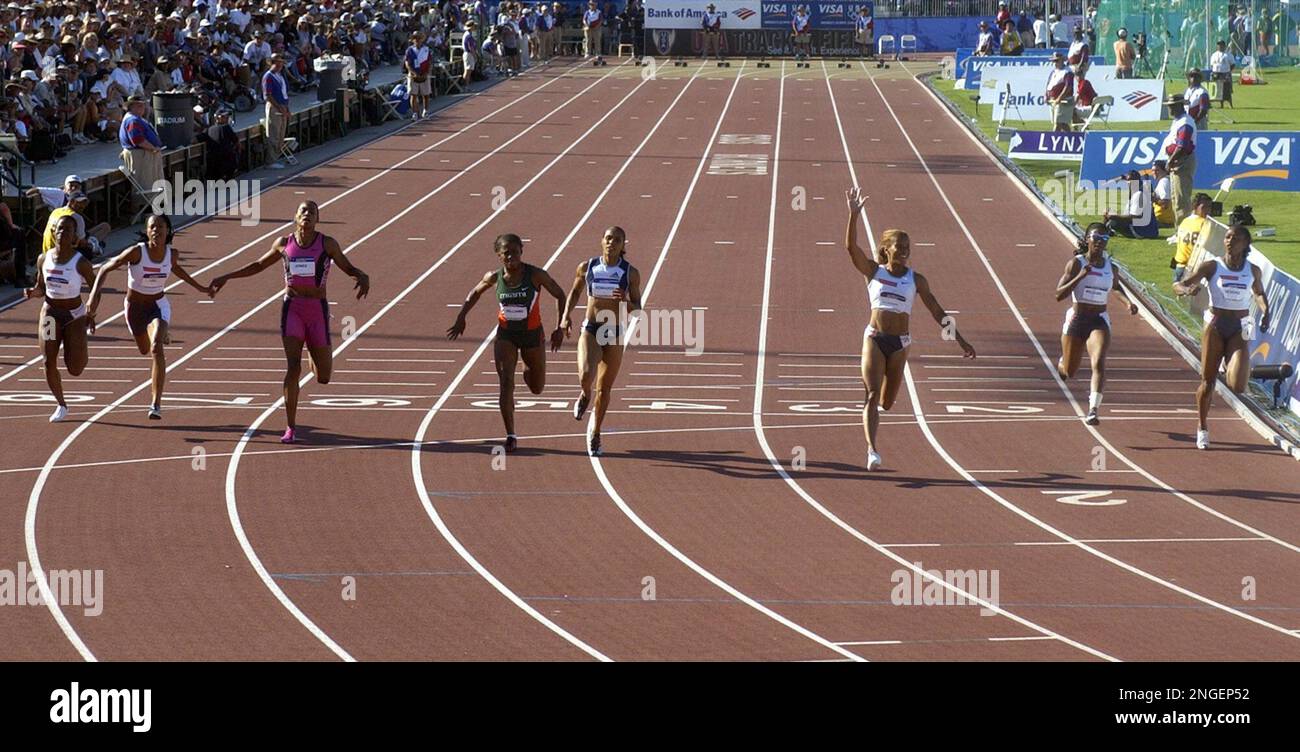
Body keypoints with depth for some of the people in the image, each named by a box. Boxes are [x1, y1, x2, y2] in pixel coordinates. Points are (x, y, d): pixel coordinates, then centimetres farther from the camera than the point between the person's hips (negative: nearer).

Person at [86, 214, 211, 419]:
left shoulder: (171, 254, -13)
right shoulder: (136, 252, -24)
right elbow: (105, 269, -18)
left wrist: (199, 287, 22)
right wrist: (94, 295, -31)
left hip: (159, 305, -1)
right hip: (135, 307, 1)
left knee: (156, 348, -25)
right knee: (145, 350, 24)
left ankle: (156, 404, -24)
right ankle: (162, 332, 65)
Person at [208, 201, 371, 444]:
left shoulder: (327, 244, -3)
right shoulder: (284, 244, 4)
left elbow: (348, 268, 2)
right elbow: (259, 265, 18)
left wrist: (362, 277, -22)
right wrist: (226, 277, 17)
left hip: (318, 310, 0)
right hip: (292, 309, 0)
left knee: (323, 378, 6)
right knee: (293, 367, -15)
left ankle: (317, 362, 47)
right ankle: (291, 428, -9)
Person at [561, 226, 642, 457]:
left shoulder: (631, 273, -3)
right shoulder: (586, 267, -2)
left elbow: (637, 310, 2)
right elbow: (574, 291, 15)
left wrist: (626, 301, -20)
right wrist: (566, 316, 1)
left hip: (615, 334, 1)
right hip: (590, 331, -1)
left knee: (604, 388, 8)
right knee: (586, 375, -25)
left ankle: (595, 434, 29)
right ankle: (585, 396, 13)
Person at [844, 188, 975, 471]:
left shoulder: (915, 280, 6)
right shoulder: (874, 271, 2)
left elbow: (937, 312, 8)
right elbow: (851, 246, -12)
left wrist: (961, 341, 6)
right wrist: (853, 214, -24)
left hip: (900, 343, 2)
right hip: (874, 338, -2)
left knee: (887, 401, 11)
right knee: (872, 395, -14)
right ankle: (872, 450, -19)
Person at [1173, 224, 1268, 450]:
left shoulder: (1253, 271, 2)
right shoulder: (1211, 267, -5)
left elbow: (1259, 293, 22)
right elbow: (1178, 285, -7)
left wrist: (1265, 311, 2)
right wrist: (1187, 289, -30)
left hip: (1239, 330, 1)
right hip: (1215, 326, -1)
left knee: (1237, 387, -14)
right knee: (1207, 381, 4)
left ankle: (1237, 369, 24)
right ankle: (1202, 428, 24)